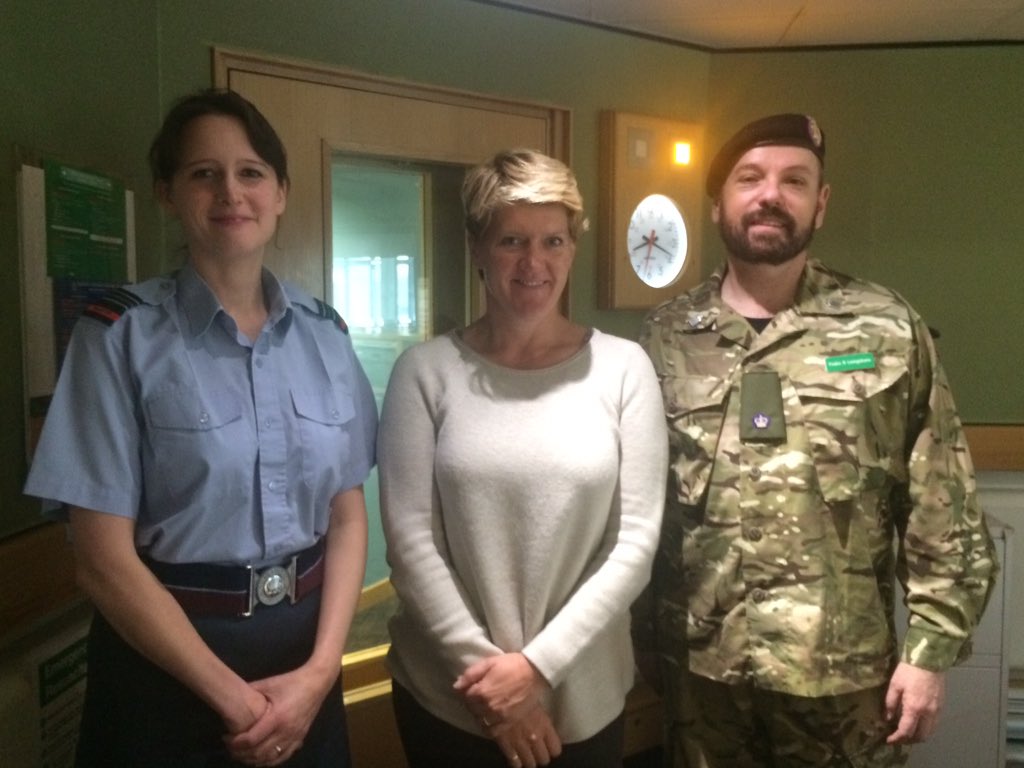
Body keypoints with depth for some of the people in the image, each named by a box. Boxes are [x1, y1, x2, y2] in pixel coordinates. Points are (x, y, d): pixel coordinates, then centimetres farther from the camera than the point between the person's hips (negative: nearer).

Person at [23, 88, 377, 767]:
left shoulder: (325, 334, 0)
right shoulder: (122, 335, -11)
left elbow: (348, 515, 1)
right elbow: (104, 559, -12)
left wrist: (320, 668, -9)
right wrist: (232, 696, -11)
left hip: (305, 643, 4)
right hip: (167, 665, -3)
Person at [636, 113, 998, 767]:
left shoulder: (889, 331, -4)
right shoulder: (666, 337, -1)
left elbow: (944, 514, -2)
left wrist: (932, 649, -5)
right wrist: (635, 645, 5)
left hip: (841, 669, -1)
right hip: (699, 665, 1)